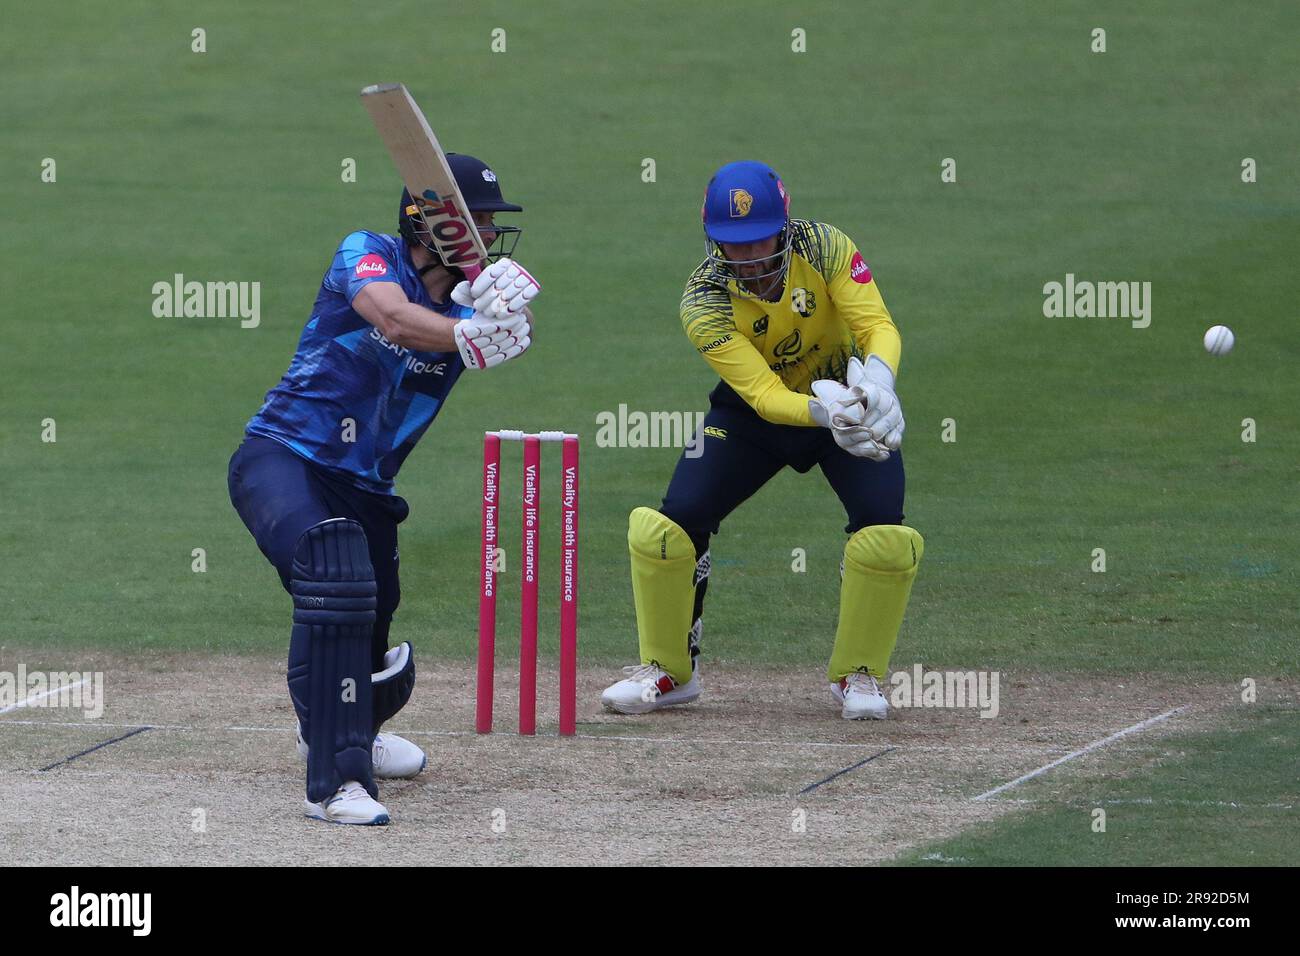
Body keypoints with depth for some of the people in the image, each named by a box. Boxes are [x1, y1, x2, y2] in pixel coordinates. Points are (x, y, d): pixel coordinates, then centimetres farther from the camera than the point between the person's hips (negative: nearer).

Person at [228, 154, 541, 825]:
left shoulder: (465, 300, 5)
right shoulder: (368, 256, -9)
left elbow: (504, 339, -18)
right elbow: (394, 319, -31)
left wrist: (504, 309, -42)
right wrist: (470, 334, -49)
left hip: (364, 490, 7)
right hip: (281, 459, -7)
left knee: (378, 677, 13)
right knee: (337, 577, -36)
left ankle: (343, 730, 52)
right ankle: (336, 782, -36)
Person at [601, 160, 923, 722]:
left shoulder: (823, 248, -24)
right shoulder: (703, 302, -27)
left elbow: (878, 326, -30)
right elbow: (764, 396, -35)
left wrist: (877, 381, -53)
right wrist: (827, 413, -55)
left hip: (845, 396, 0)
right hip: (751, 416, 0)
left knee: (885, 533, -22)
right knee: (666, 528, -15)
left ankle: (857, 675, 0)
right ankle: (669, 671, 9)